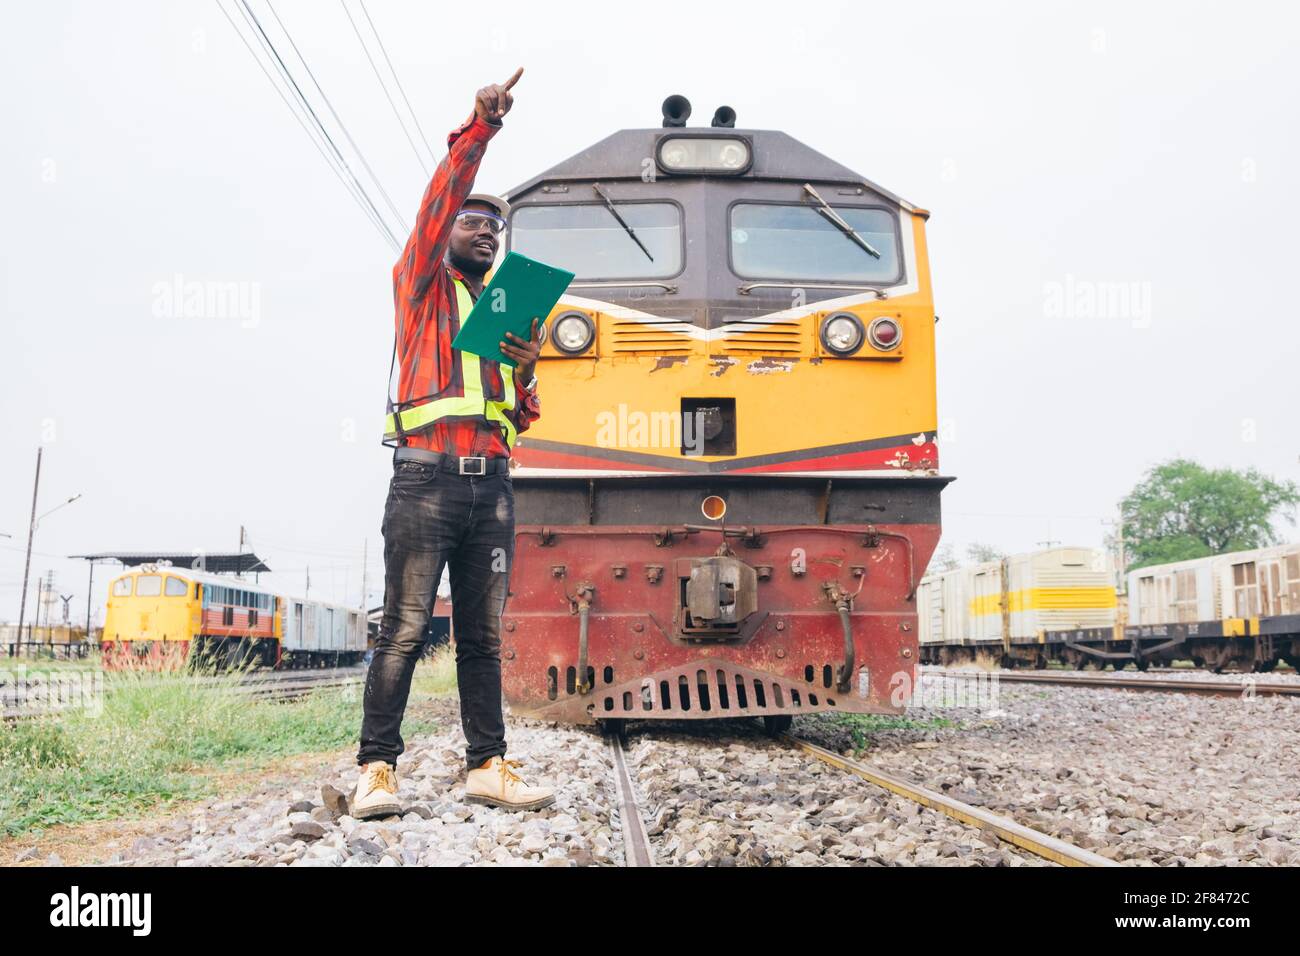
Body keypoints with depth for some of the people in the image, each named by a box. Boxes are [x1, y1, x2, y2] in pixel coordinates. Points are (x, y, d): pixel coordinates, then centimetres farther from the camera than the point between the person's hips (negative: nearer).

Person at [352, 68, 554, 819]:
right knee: (405, 629, -6)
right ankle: (378, 768, -2)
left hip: (492, 483, 5)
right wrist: (478, 131, -14)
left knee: (485, 636, 4)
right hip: (427, 479, -5)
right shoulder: (421, 284, 13)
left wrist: (526, 369, 1)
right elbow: (440, 202, -5)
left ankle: (488, 765, 7)